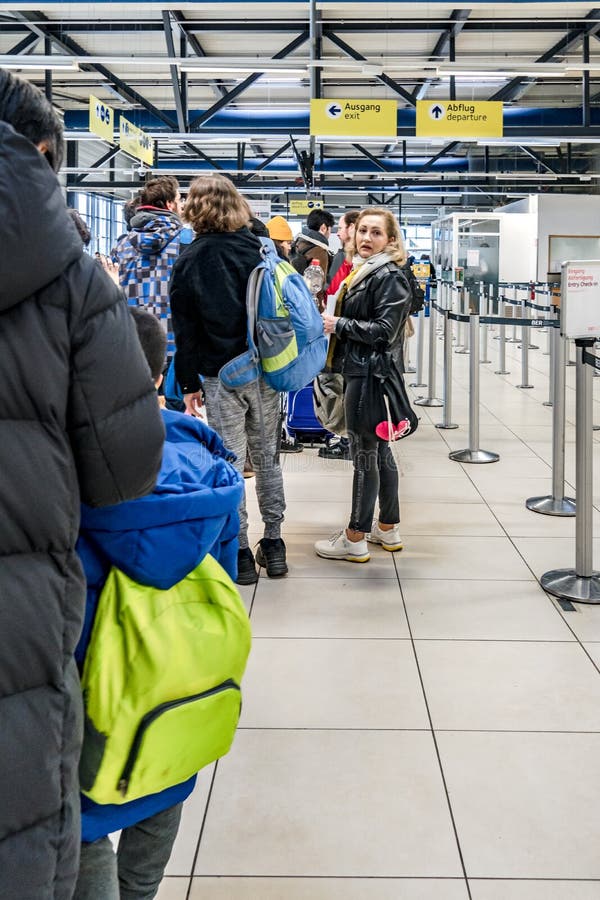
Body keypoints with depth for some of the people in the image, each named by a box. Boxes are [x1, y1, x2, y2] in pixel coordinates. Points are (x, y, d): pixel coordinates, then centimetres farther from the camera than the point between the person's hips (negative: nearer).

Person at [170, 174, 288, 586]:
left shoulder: (190, 262, -4)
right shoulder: (261, 251, 3)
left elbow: (186, 330, -4)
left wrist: (189, 383, 3)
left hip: (221, 374, -3)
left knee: (230, 463, 3)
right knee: (267, 456, 13)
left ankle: (240, 553, 6)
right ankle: (273, 544, 19)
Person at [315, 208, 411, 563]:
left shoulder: (390, 277, -13)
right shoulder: (363, 271, 16)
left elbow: (384, 331, -19)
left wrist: (339, 325, -14)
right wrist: (335, 323, 10)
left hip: (372, 376, -10)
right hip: (361, 371, 10)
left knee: (365, 453, -4)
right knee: (379, 450, 15)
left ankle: (355, 540, 4)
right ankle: (388, 528, 26)